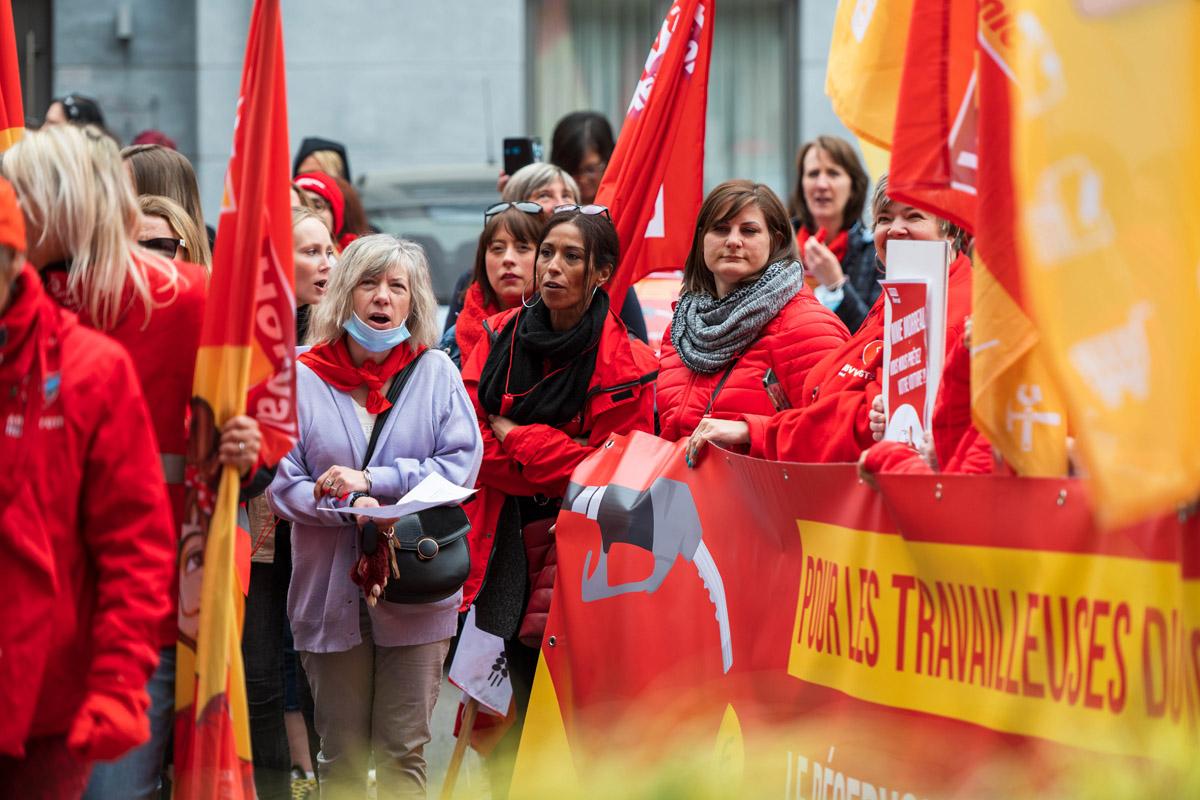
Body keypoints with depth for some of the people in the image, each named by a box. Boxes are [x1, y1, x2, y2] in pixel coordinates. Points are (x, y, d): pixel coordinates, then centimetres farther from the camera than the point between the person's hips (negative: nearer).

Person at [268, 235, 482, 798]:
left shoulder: (435, 372, 4)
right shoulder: (303, 378, 2)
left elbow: (461, 462, -4)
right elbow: (279, 483, -2)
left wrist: (372, 482, -13)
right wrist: (349, 506, -19)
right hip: (332, 595, 0)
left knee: (403, 752, 1)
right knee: (340, 755, 7)